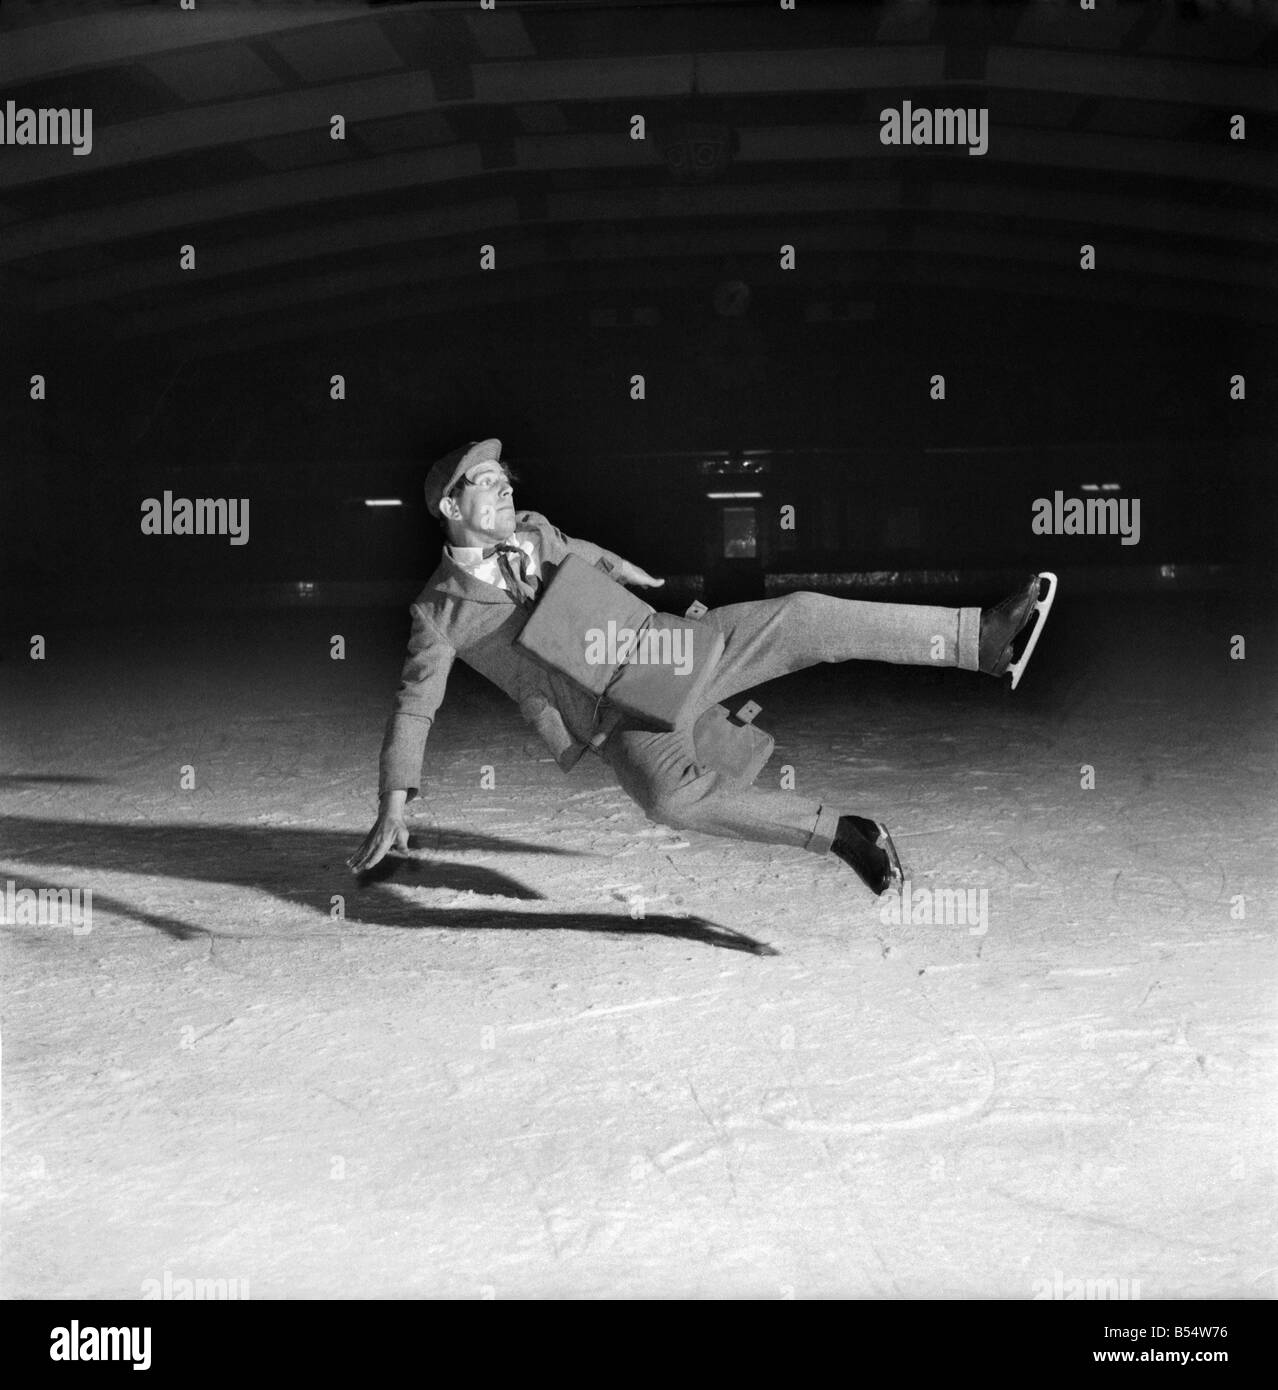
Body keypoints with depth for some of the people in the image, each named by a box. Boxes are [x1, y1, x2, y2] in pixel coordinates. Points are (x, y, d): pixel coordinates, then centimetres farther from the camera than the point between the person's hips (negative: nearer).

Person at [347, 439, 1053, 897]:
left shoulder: (531, 532, 11)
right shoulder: (440, 611, -3)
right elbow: (413, 708, -2)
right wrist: (392, 810, -6)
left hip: (665, 649, 5)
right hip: (619, 718, -5)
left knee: (801, 618, -16)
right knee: (673, 792, -39)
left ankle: (983, 635, -19)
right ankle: (840, 832, -34)